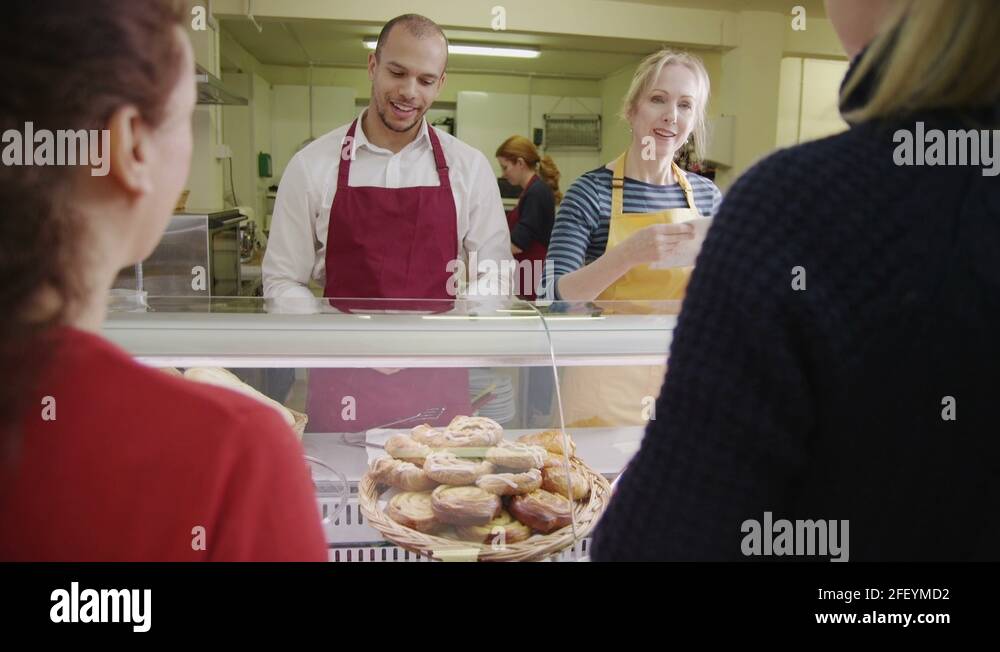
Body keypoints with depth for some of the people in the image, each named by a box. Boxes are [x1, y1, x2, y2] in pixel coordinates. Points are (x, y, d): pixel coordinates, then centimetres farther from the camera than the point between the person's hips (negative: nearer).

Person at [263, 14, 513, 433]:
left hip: (438, 382, 1)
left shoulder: (469, 167, 1)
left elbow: (492, 277, 5)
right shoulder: (312, 165, -1)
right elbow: (282, 280, 3)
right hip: (343, 382, 0)